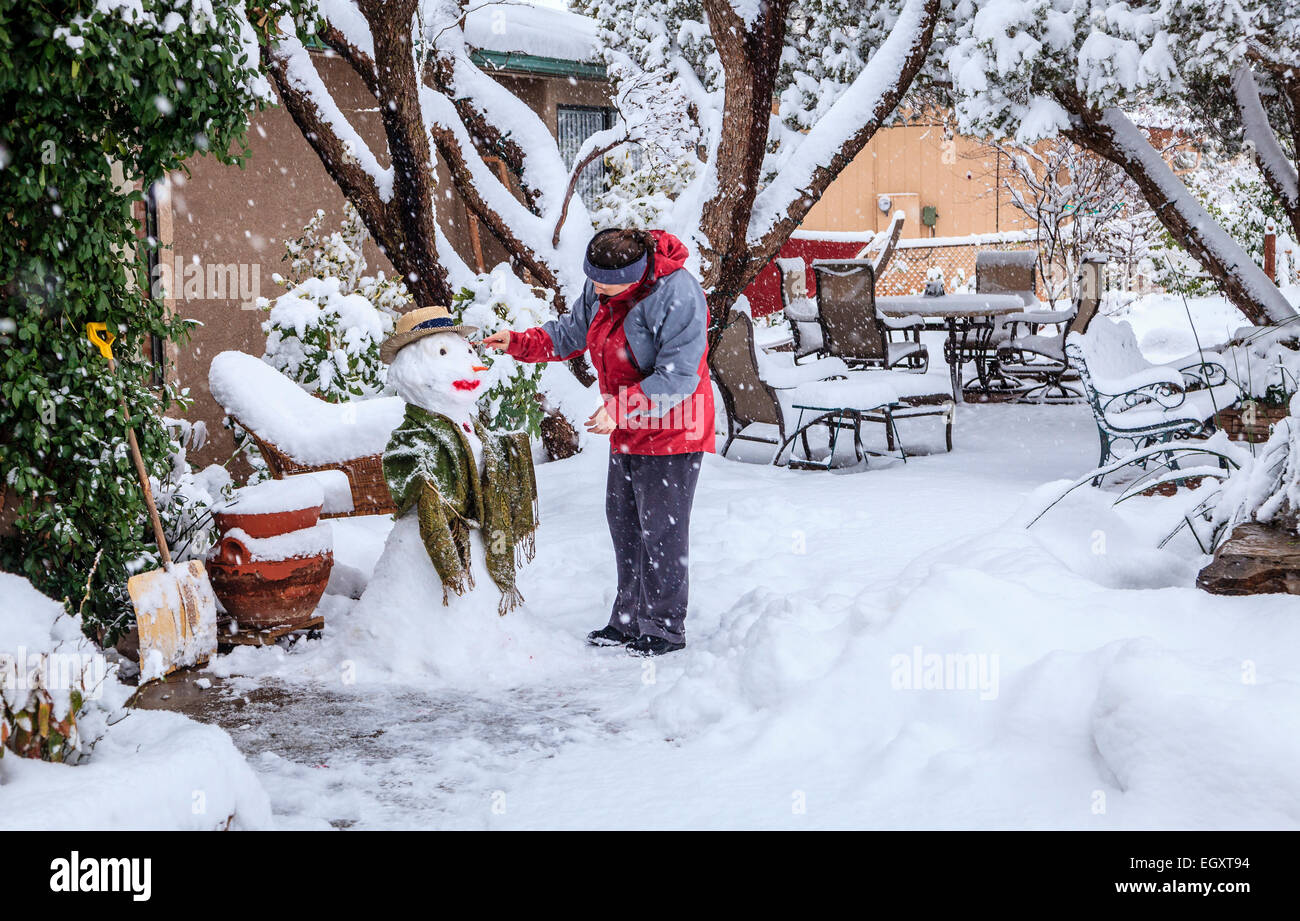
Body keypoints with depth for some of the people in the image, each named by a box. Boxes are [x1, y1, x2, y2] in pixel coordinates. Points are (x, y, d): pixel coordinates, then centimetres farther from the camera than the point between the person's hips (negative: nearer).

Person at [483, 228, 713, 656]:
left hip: (671, 430, -9)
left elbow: (678, 376, -27)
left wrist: (620, 409, -31)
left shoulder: (677, 296, -25)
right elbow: (569, 333, 16)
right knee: (624, 523, 15)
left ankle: (665, 630, 10)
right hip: (627, 431, 9)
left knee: (661, 530, -3)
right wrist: (519, 343, 1)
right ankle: (629, 621, 27)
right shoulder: (600, 289, 0)